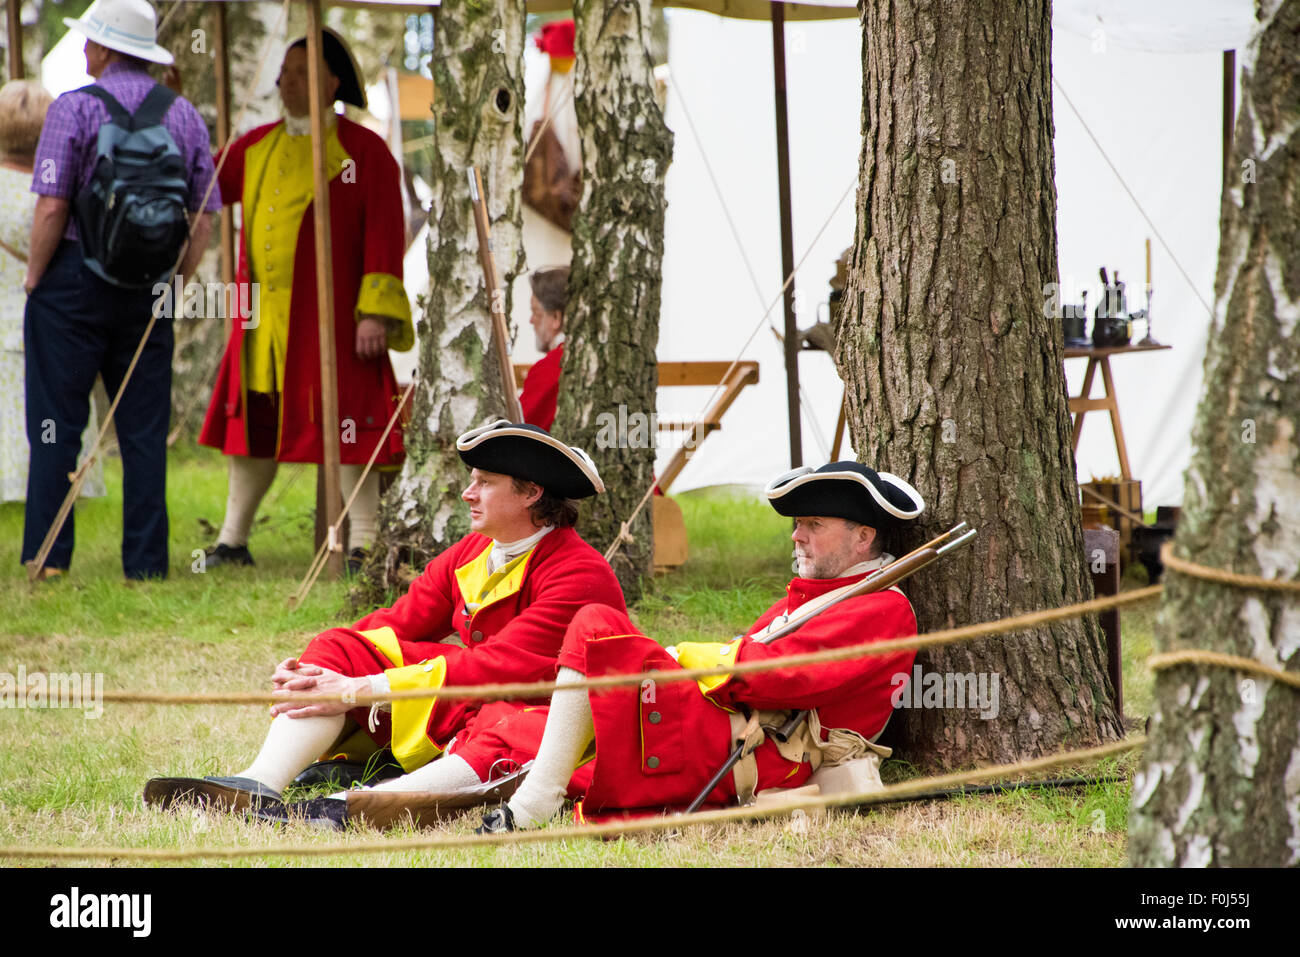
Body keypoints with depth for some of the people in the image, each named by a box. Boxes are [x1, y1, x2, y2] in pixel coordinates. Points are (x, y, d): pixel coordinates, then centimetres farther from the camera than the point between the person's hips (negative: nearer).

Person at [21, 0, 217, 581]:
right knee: (144, 429, 6)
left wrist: (34, 278, -1)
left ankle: (47, 555, -4)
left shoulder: (75, 108, -8)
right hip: (148, 292, 4)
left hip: (75, 277, -4)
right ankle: (146, 561, 4)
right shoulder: (186, 118, 7)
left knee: (57, 423, -1)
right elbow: (203, 220, 7)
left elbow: (51, 209, -13)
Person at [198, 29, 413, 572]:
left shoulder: (364, 152, -3)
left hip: (329, 318, -6)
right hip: (262, 319, 6)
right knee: (252, 423, 9)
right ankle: (233, 539, 16)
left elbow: (385, 236, -8)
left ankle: (364, 543, -2)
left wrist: (376, 312, -15)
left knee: (344, 425, -6)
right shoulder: (257, 148, 15)